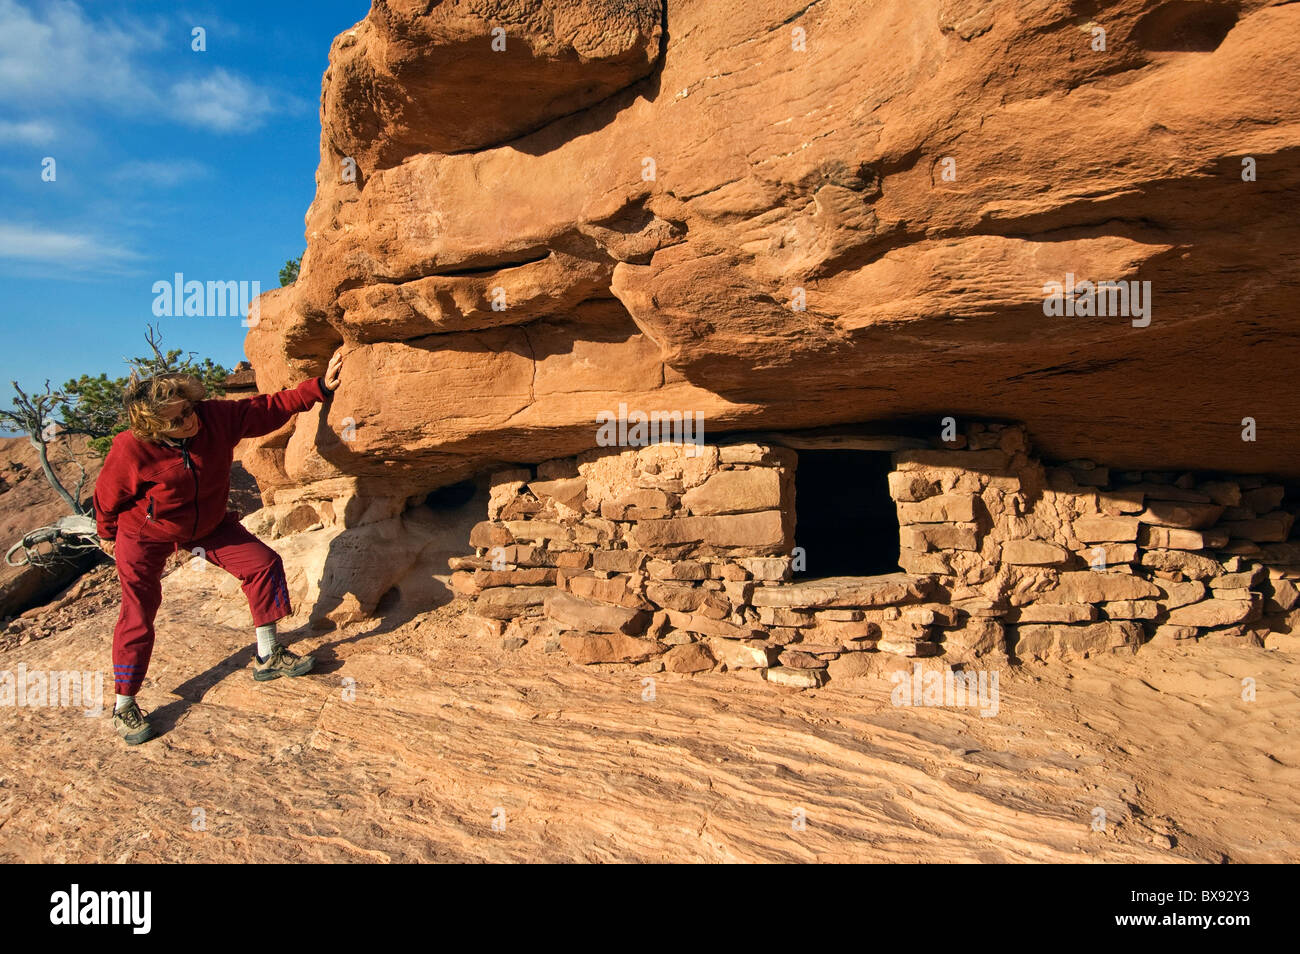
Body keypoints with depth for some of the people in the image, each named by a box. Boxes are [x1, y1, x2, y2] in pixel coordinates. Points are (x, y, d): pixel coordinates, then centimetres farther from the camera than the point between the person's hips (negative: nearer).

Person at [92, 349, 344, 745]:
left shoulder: (216, 417, -24)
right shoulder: (131, 450, -32)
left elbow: (268, 408, -16)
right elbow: (107, 496, -13)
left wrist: (321, 385, -24)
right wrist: (107, 534, 4)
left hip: (208, 524, 4)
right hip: (145, 537, -4)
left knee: (264, 563, -4)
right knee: (138, 615, -4)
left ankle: (267, 657, 10)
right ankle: (124, 706, 14)